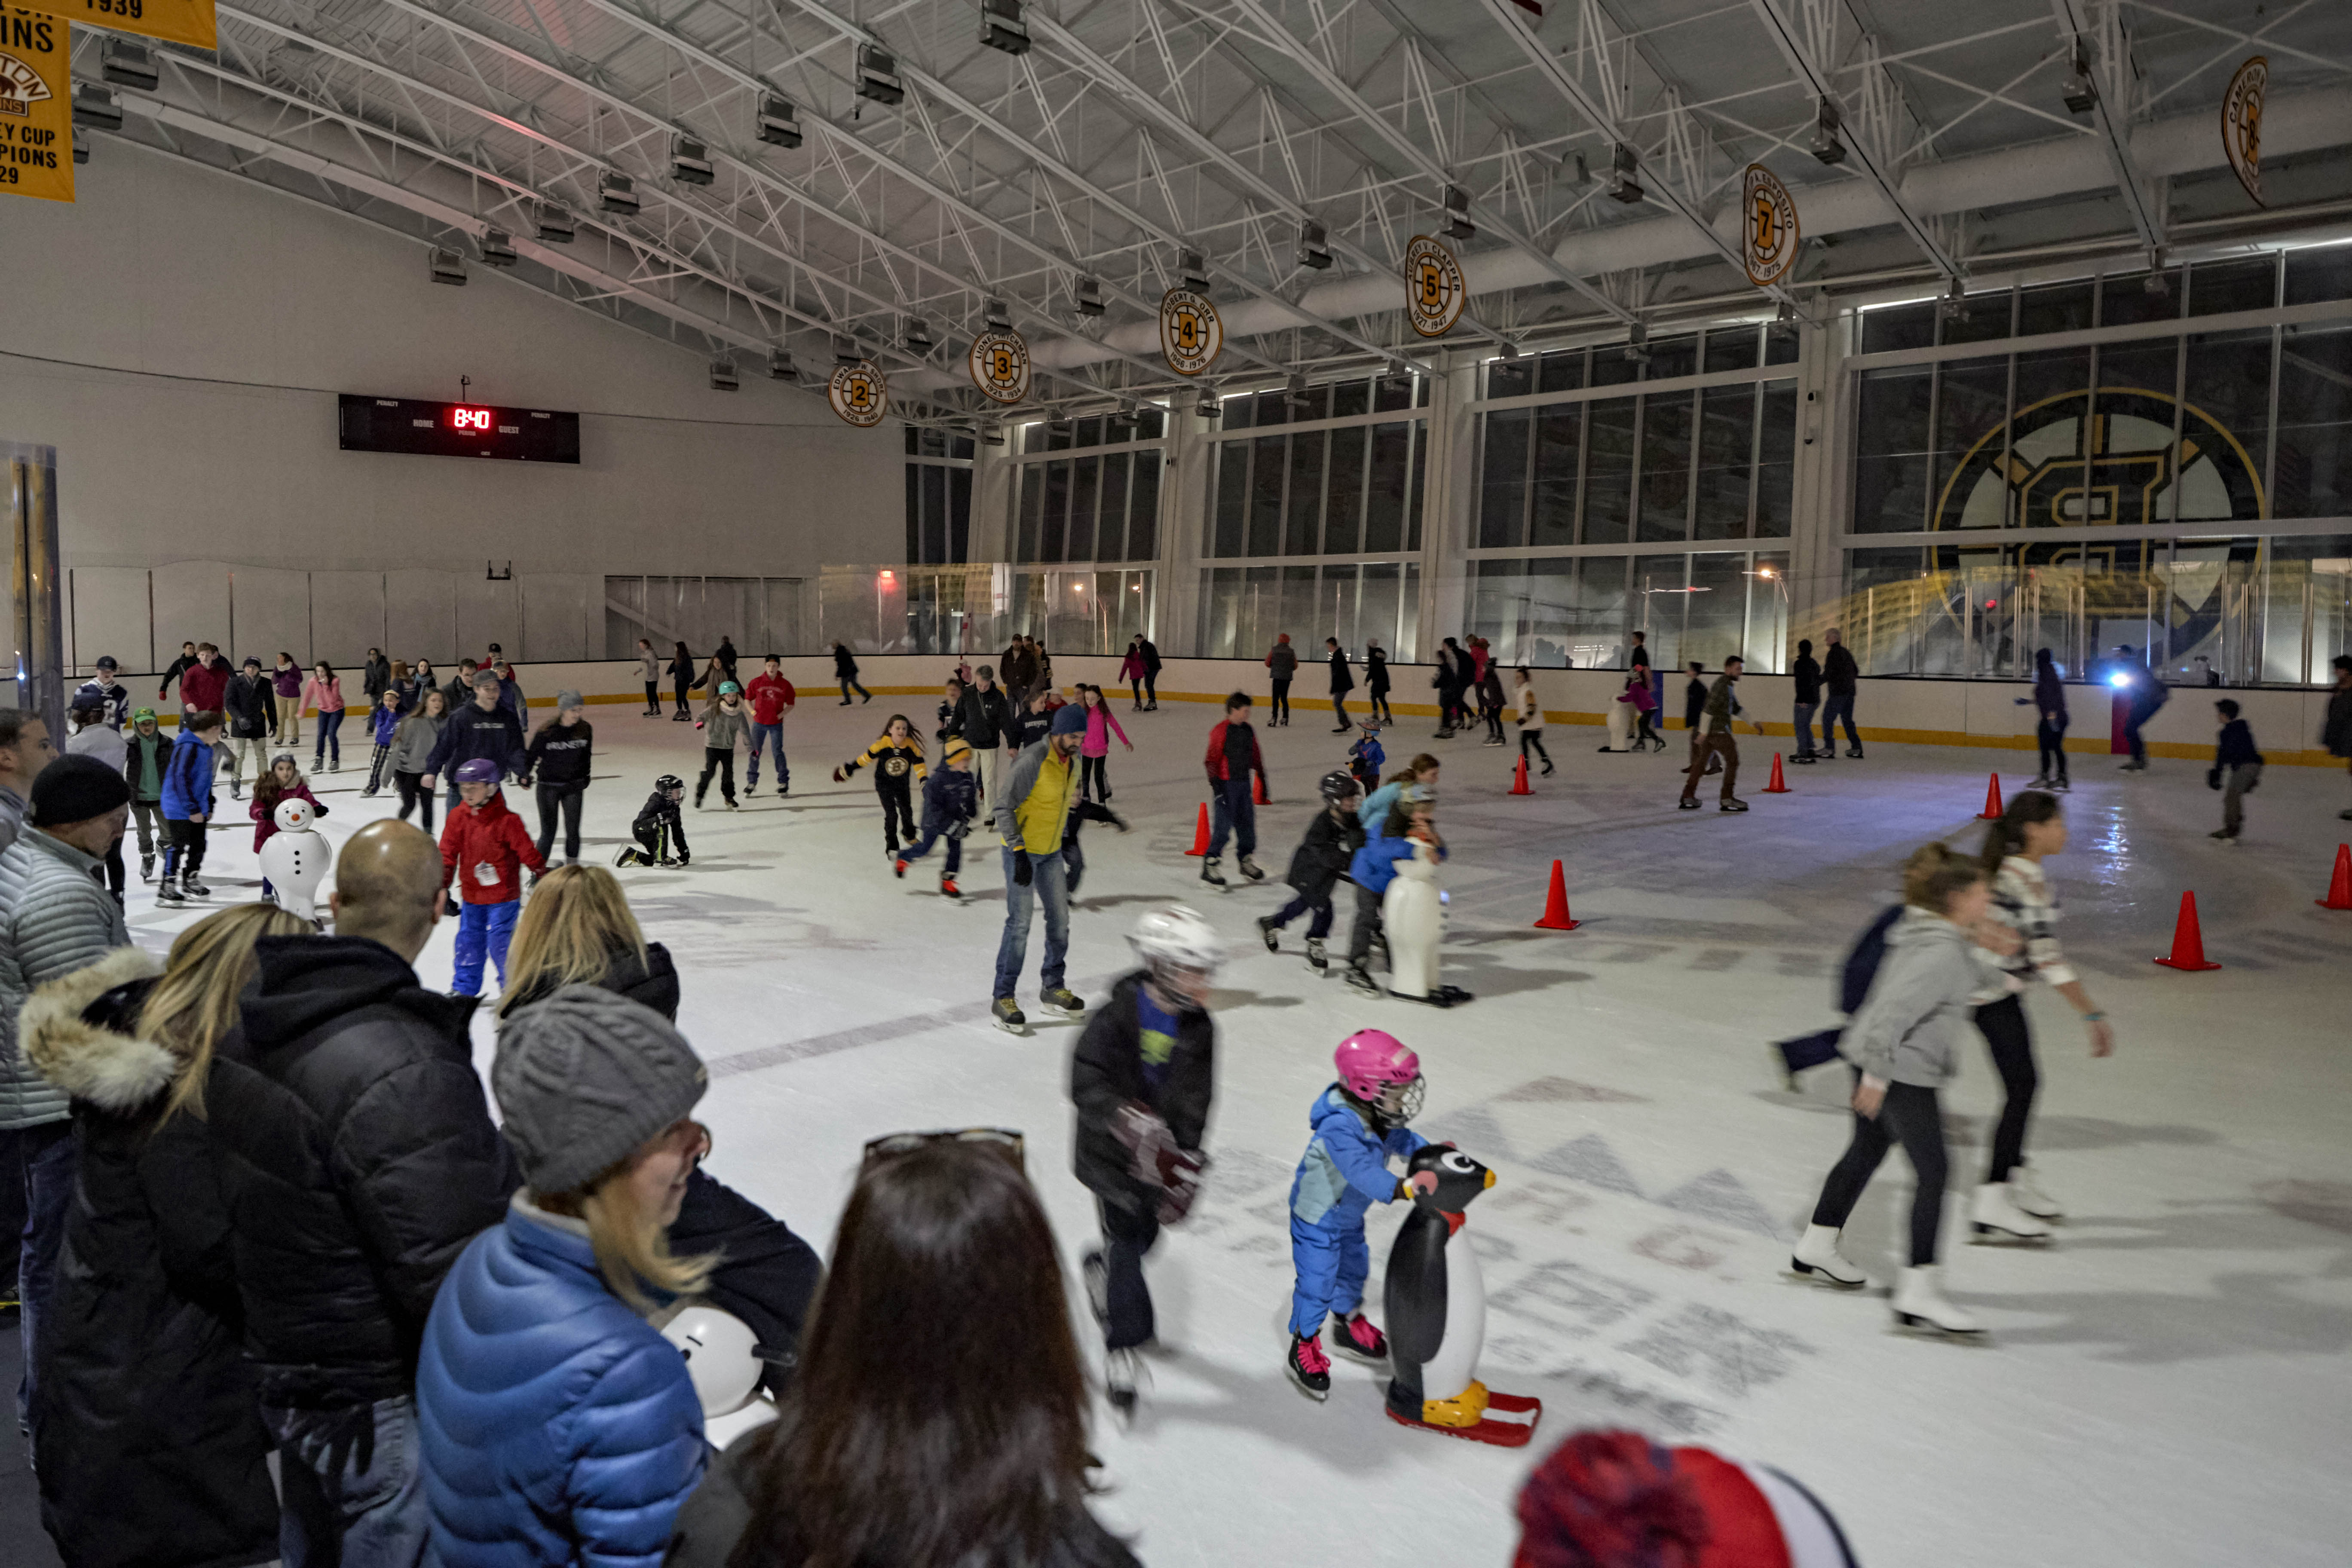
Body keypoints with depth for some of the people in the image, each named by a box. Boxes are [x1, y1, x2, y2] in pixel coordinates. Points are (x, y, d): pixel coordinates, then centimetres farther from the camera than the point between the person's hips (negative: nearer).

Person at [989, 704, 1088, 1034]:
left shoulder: (1071, 761, 4)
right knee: (1020, 924, -8)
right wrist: (1019, 852, -25)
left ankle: (1052, 988, 26)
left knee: (1060, 919, 11)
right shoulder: (1033, 761, -22)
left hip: (1051, 852, 8)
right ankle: (1002, 998, 2)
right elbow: (1002, 807, -22)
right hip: (1022, 850, -8)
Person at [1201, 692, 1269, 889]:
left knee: (1247, 822, 13)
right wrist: (1216, 786, -19)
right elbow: (1212, 759, -16)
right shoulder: (1220, 730, -13)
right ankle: (1209, 867, -1)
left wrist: (1263, 780, 20)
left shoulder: (1248, 730, 10)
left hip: (1244, 783, 7)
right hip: (1226, 784, -7)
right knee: (1223, 825, -9)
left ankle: (1246, 861, 30)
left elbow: (1256, 756, 20)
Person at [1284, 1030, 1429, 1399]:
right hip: (1317, 1220, -9)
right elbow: (1363, 1172, -52)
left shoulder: (1377, 1116, -14)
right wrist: (1404, 1188, -64)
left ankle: (1350, 1327, 50)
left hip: (1349, 1216, 9)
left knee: (1354, 1268, 25)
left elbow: (1399, 1138, 5)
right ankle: (1304, 1349, 24)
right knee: (1317, 1284, 1)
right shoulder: (1339, 1129, -42)